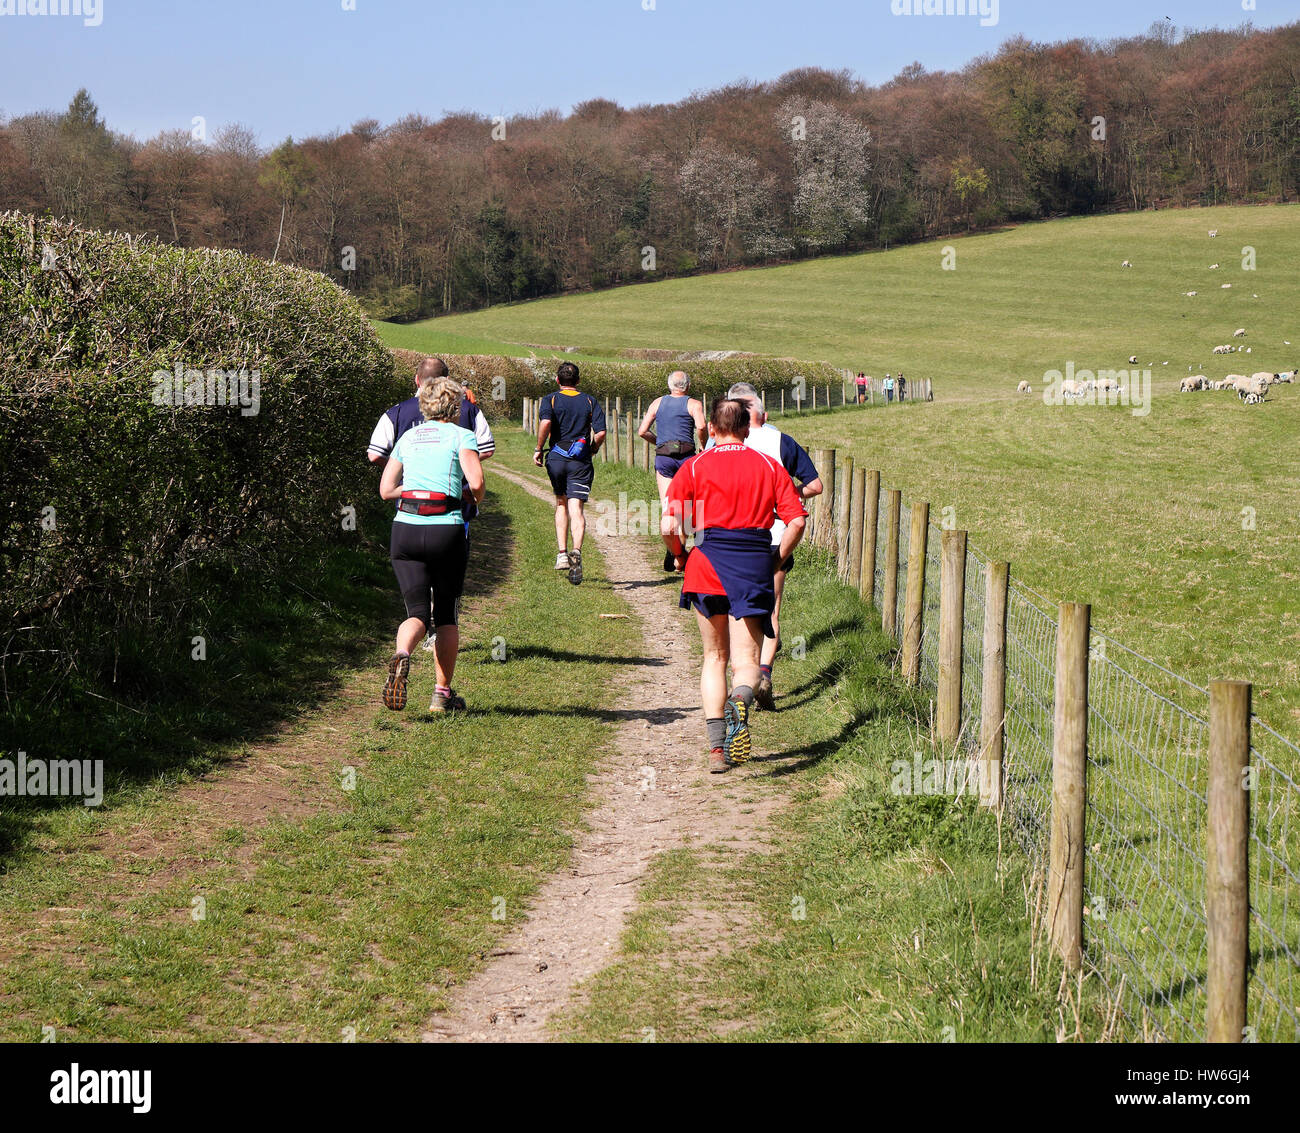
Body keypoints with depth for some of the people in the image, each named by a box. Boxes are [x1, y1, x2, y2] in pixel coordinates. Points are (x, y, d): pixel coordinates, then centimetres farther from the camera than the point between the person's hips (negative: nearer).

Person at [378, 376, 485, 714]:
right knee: (446, 615, 13)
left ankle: (402, 655, -34)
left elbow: (386, 489, 14)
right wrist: (476, 499, 10)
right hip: (447, 531, -3)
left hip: (405, 528, 3)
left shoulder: (407, 437, 16)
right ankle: (442, 693, 16)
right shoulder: (461, 436, 3)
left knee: (418, 612, 0)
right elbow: (476, 482, -11)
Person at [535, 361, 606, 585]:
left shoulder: (551, 399, 3)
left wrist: (538, 449, -7)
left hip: (556, 458, 0)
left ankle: (562, 553, 12)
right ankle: (576, 550, -31)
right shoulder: (590, 401, 7)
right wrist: (592, 450, 16)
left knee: (561, 504, 19)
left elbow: (545, 422, -17)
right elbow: (600, 432, -3)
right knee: (576, 508, -7)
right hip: (581, 461, 0)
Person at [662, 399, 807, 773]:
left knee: (715, 656, 15)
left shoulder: (694, 467, 4)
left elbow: (668, 527, -5)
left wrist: (679, 556, 13)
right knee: (746, 659, 1)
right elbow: (796, 521, 1)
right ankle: (741, 699, -35)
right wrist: (777, 559, 15)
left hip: (708, 561, 0)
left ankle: (716, 746, 8)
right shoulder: (768, 466, 9)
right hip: (755, 564, 0)